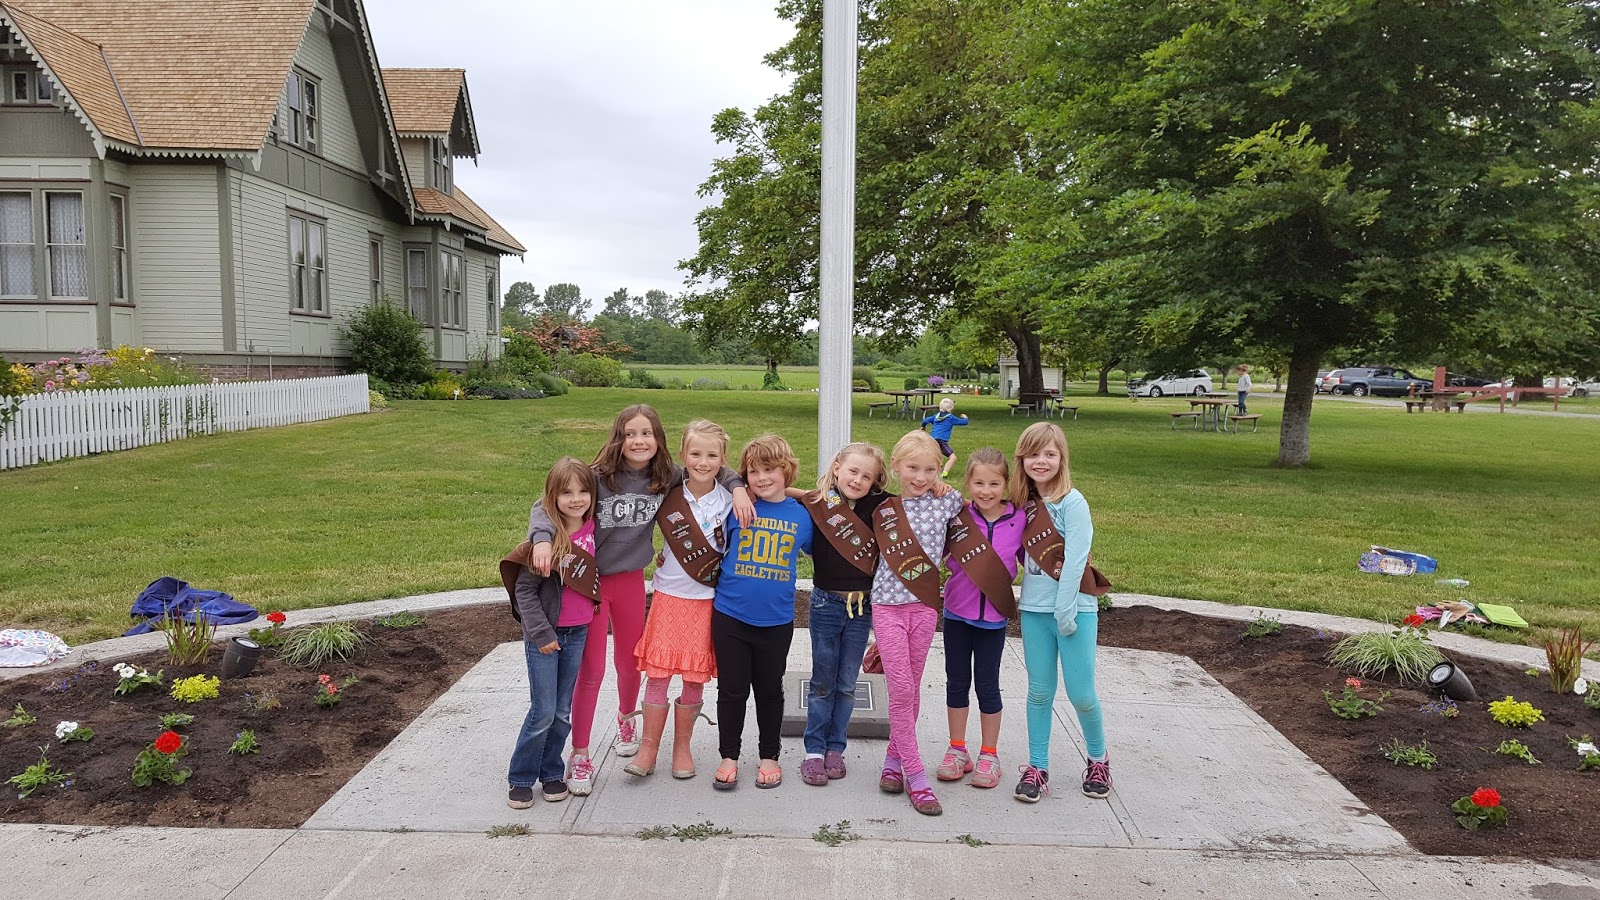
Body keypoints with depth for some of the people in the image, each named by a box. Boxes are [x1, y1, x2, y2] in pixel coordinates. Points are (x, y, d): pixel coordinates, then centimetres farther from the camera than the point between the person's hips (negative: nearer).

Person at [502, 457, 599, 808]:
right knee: (543, 711, 0)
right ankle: (521, 779, 17)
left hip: (578, 633, 4)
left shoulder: (592, 529, -3)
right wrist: (541, 633, -14)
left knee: (563, 712, 12)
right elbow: (523, 589, -13)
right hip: (545, 633, -4)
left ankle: (551, 773, 28)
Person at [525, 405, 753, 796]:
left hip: (631, 580, 4)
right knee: (590, 670, 0)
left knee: (630, 663, 19)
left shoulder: (668, 477, -9)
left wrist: (738, 487, -11)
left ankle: (625, 720, 50)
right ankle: (579, 755, 16)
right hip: (589, 580, -4)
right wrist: (542, 538, -39)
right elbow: (547, 505, -20)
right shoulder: (597, 477, -20)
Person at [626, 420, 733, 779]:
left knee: (696, 676, 7)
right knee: (658, 671, 1)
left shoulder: (729, 500, -3)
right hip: (669, 595, 1)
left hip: (707, 600, 0)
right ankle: (648, 747, 15)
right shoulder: (670, 493, -2)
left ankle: (682, 746, 23)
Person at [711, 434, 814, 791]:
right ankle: (729, 756, 26)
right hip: (730, 616, -1)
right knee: (732, 690, 10)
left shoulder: (801, 514, -2)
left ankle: (769, 755, 32)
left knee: (770, 690, 15)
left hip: (776, 620, 1)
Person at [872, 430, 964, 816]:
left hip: (925, 605, 2)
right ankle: (915, 775, 0)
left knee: (912, 687, 9)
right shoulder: (883, 510, 2)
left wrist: (939, 485, 12)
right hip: (888, 605, -1)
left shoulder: (946, 503, 3)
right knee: (901, 688, -7)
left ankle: (895, 758, 25)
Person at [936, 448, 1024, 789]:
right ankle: (957, 750, 29)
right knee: (957, 681, 13)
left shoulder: (1019, 519, -7)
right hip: (956, 612, 1)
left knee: (987, 685, 9)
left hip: (993, 617, -1)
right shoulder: (957, 517, -8)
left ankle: (989, 755, 25)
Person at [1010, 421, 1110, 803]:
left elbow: (1074, 561, -16)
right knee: (1039, 691, 9)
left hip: (1074, 609, -4)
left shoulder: (1072, 502, -11)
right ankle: (1037, 768, 19)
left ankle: (1099, 760, 26)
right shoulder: (1023, 503, 7)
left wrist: (1066, 613, -18)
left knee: (1081, 693, 2)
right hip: (1034, 610, 5)